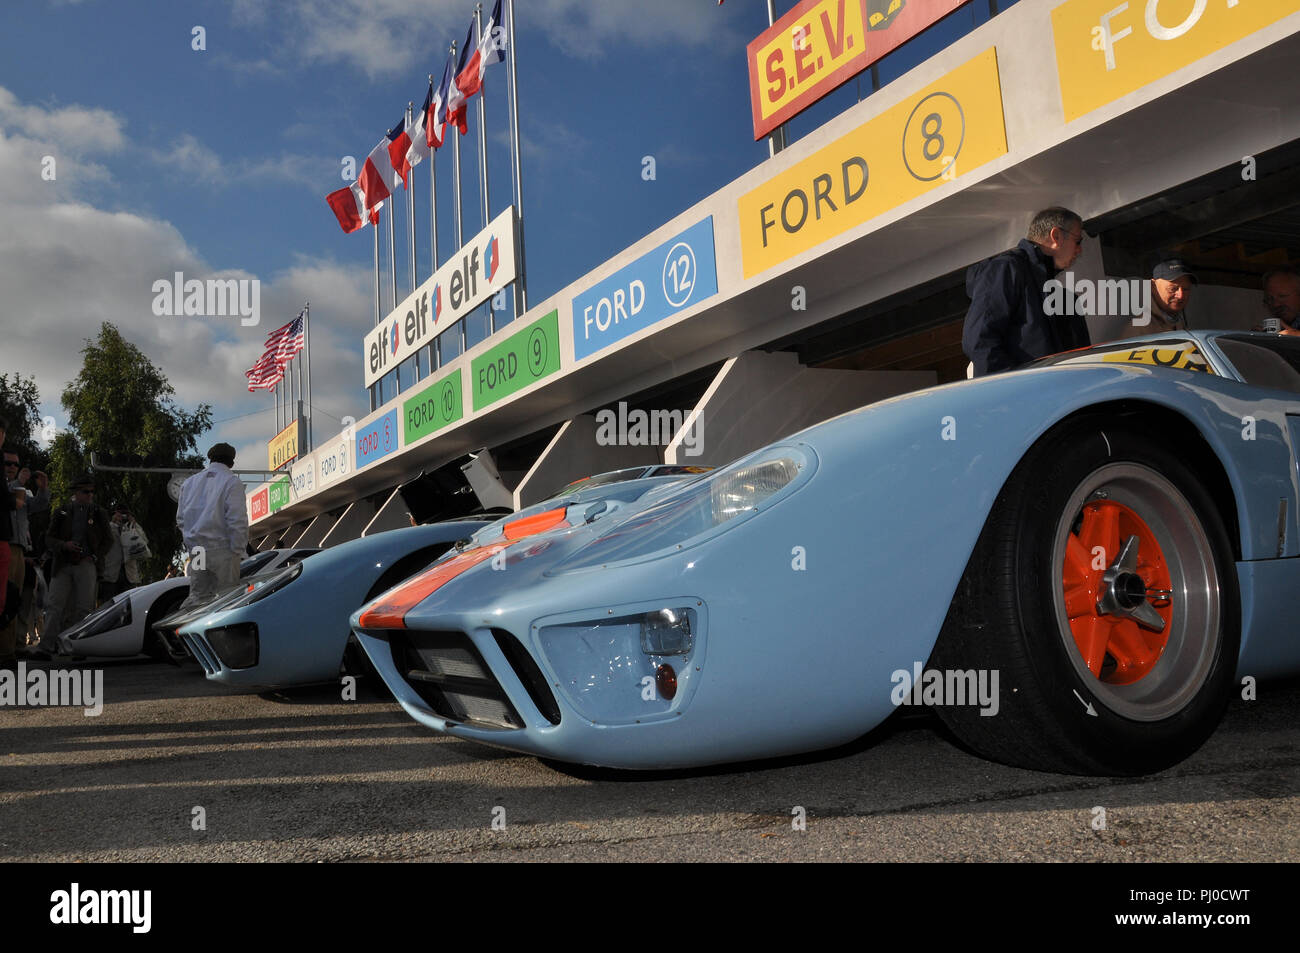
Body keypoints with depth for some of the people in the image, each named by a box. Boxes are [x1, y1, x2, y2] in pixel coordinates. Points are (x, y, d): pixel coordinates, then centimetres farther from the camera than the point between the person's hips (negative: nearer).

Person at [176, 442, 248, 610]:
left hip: (195, 550, 6)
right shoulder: (231, 481, -7)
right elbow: (237, 519, -13)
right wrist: (237, 550, -8)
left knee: (197, 594, 11)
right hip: (222, 549, -6)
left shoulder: (189, 482, 14)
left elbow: (181, 518, 15)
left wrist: (190, 543, 18)